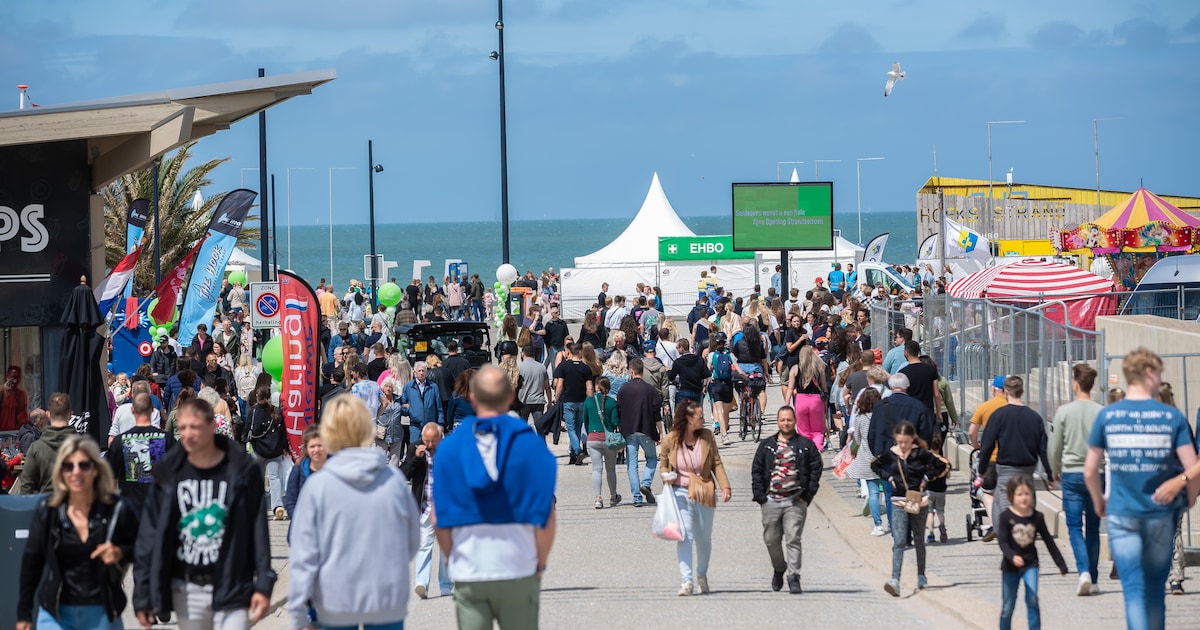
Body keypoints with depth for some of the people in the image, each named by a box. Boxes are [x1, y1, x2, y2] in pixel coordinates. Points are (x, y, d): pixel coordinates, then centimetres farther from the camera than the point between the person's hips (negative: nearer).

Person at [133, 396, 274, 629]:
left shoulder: (242, 471, -4)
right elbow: (149, 536, 3)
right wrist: (143, 595, 0)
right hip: (186, 590, 3)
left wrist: (263, 586, -9)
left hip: (231, 589, -3)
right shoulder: (169, 474, 2)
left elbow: (259, 531, -4)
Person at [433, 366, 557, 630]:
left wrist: (452, 558, 12)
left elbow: (439, 517, 0)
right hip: (518, 572, -1)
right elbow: (545, 514, -8)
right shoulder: (530, 444, -6)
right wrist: (541, 561, 5)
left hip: (467, 575, 1)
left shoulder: (449, 447, 0)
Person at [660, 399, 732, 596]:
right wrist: (666, 477, -10)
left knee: (704, 538, 11)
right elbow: (664, 464, 11)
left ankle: (701, 576, 32)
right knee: (684, 536, -14)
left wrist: (725, 486, -6)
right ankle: (686, 580, -17)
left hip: (704, 493, 2)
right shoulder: (670, 440, -5)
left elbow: (717, 463, 5)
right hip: (680, 492, -2)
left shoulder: (707, 436, 0)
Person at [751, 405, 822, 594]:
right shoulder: (766, 445, 10)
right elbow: (756, 471, 9)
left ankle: (793, 577, -8)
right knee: (771, 539, 7)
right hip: (771, 501, 2)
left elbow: (816, 469, 5)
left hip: (795, 501, -2)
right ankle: (779, 569, 30)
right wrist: (760, 496, -1)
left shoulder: (806, 445, 6)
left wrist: (807, 494, -3)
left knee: (793, 539, -8)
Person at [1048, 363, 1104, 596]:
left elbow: (1055, 447, 1)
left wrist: (1055, 471, 18)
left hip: (1071, 474, -2)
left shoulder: (1064, 412, -5)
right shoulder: (1102, 413, -3)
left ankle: (1084, 571, -20)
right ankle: (1092, 580, 12)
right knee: (1093, 528, 10)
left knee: (1075, 527, 1)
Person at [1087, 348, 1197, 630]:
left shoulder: (1107, 415, -2)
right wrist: (1190, 498, 13)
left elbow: (1090, 471, 2)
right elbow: (1193, 469, -8)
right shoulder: (1172, 416, -4)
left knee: (1134, 589, -5)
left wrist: (1099, 501, 20)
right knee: (1156, 587, 15)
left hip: (1121, 514, 0)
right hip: (1161, 513, 0)